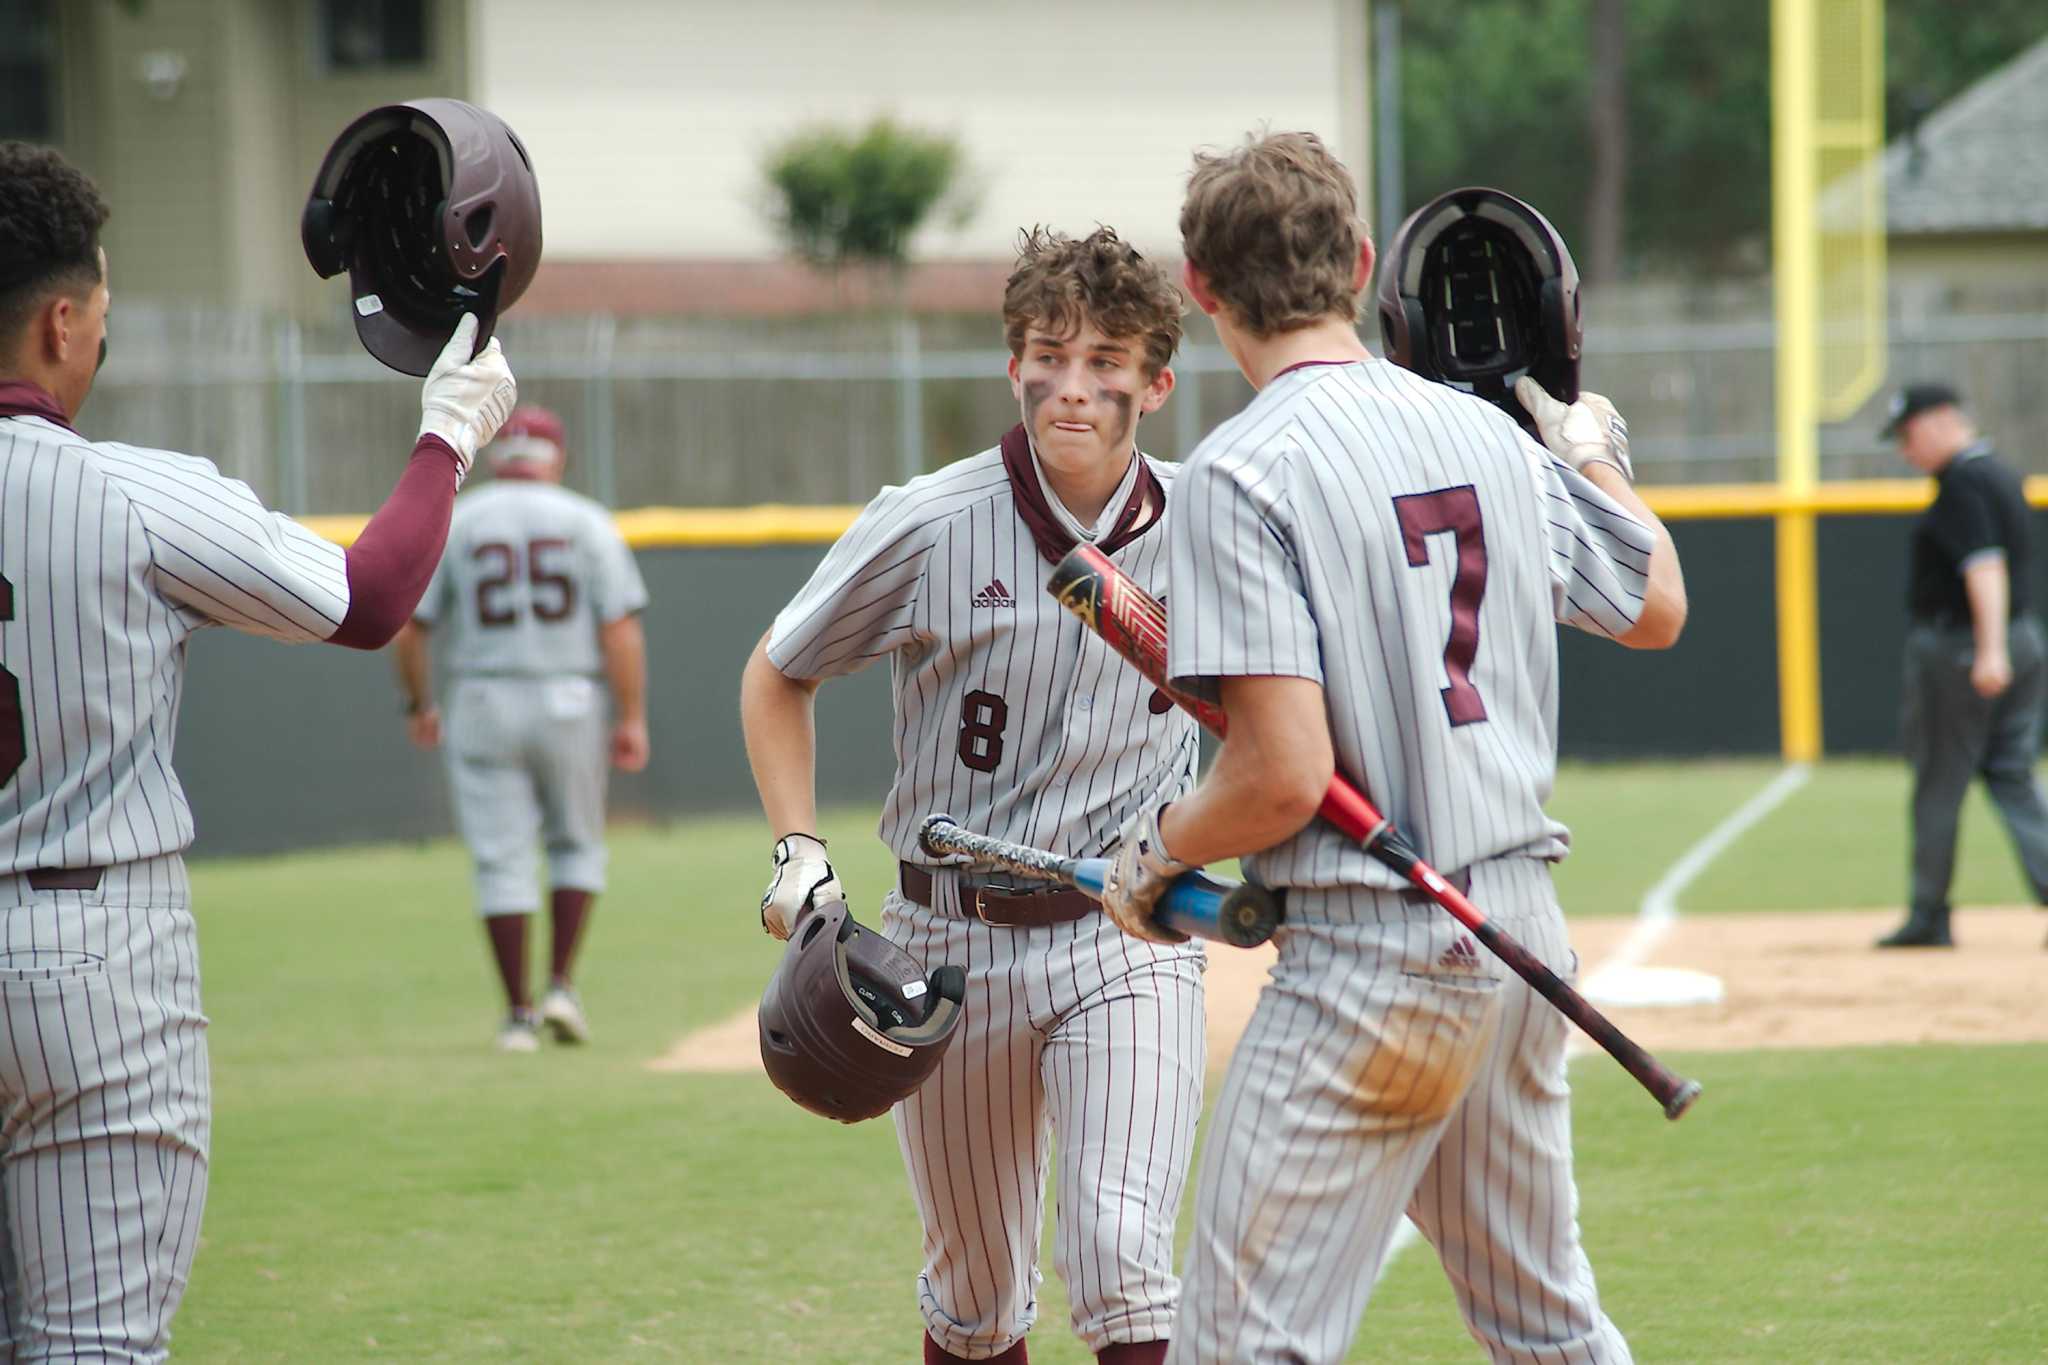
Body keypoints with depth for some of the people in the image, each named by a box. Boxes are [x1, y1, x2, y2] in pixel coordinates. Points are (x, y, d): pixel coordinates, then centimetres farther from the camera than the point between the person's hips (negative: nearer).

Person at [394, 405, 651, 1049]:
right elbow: (621, 626, -7)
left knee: (501, 858, 3)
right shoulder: (586, 521, 1)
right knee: (576, 844, 17)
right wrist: (633, 719, -6)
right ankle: (561, 984, 4)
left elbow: (407, 628, 1)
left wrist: (419, 706, 15)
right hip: (569, 705, 0)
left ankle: (519, 1013, -1)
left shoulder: (451, 524, 3)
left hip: (482, 706, 0)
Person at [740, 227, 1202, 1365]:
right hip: (953, 939, 1)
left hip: (1129, 938, 0)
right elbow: (777, 678, 5)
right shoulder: (929, 527, -10)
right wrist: (800, 853, -6)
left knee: (1124, 1261, -20)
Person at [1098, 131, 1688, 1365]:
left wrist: (1156, 849, 0)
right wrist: (1595, 449, 38)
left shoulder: (1241, 472, -13)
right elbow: (1658, 608, 23)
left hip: (1368, 954, -7)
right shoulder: (1491, 435, 7)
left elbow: (1284, 777, -19)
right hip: (1524, 929, 7)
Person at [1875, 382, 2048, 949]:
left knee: (1938, 784, 2)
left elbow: (1985, 566, -26)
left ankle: (1928, 916, 8)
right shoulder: (2002, 475, 16)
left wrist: (1991, 651, -33)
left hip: (1957, 645, -9)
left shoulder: (1961, 483, -15)